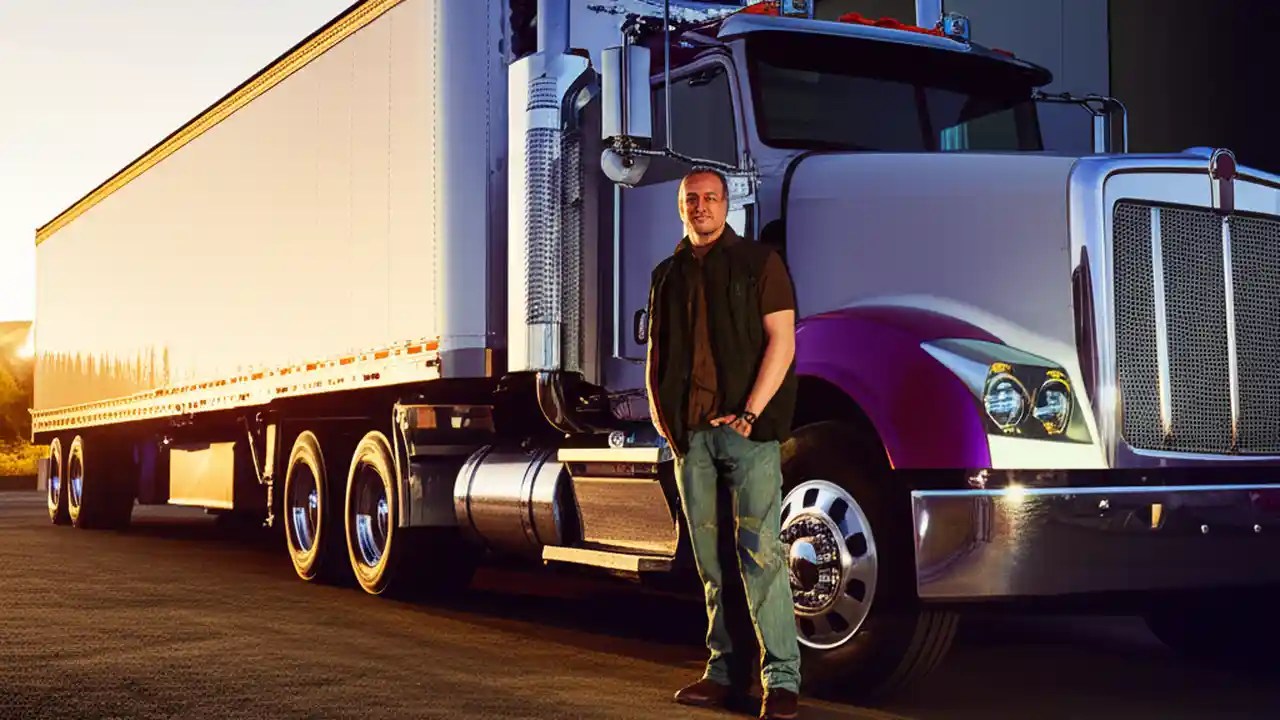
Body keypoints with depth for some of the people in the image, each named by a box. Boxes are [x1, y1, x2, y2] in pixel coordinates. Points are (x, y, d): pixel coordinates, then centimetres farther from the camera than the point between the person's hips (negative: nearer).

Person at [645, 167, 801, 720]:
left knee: (760, 551, -8)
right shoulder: (668, 274, 17)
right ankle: (722, 671, 15)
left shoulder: (758, 262, 3)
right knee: (708, 556, 8)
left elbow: (781, 342, -5)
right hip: (690, 431, 5)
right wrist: (658, 409, 2)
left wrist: (750, 413, -14)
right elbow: (656, 352, 19)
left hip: (746, 427, -5)